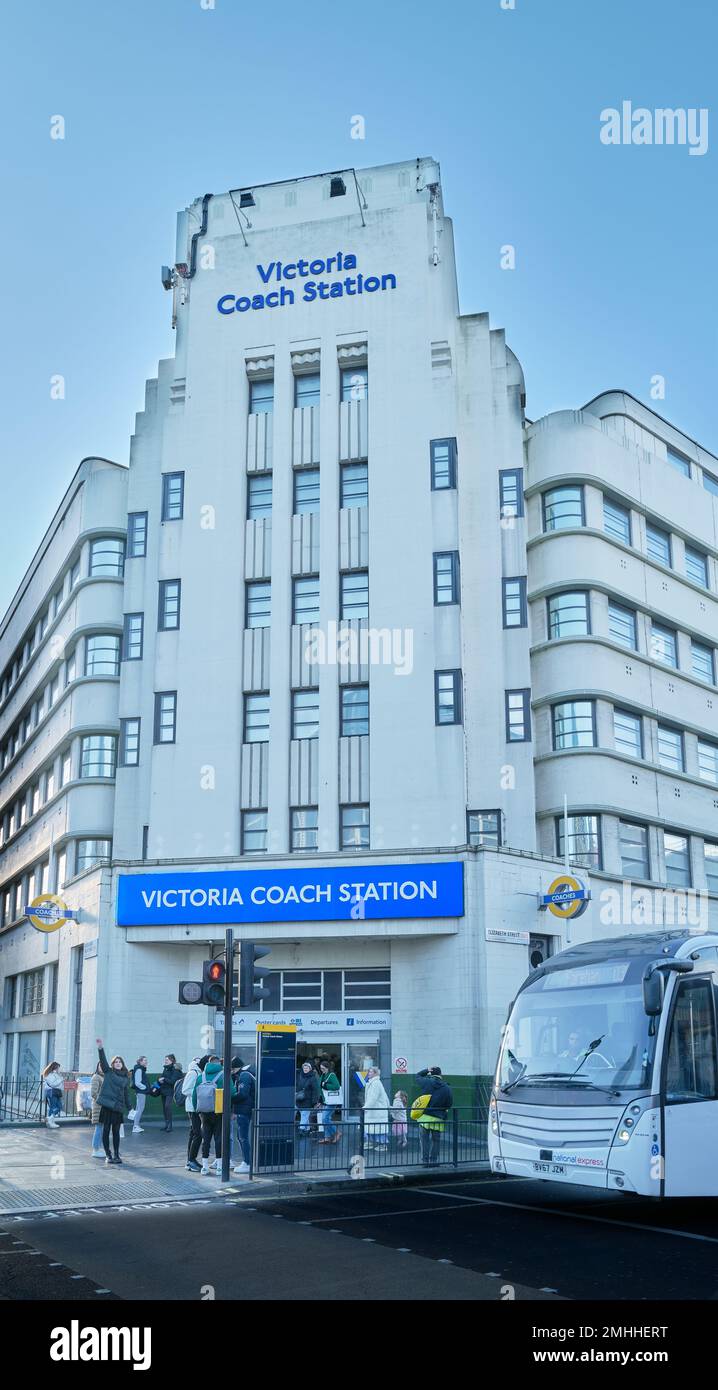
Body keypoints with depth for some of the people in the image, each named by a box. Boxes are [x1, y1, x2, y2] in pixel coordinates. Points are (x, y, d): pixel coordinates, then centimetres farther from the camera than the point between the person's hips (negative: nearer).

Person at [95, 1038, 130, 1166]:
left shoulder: (126, 1077, 11)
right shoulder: (108, 1072, 4)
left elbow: (126, 1093, 14)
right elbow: (103, 1060, -11)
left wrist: (129, 1108, 11)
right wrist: (100, 1047, -26)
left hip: (118, 1107, 2)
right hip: (106, 1104, -2)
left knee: (116, 1131, 6)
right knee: (106, 1130, 3)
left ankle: (116, 1155, 14)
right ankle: (107, 1155, 11)